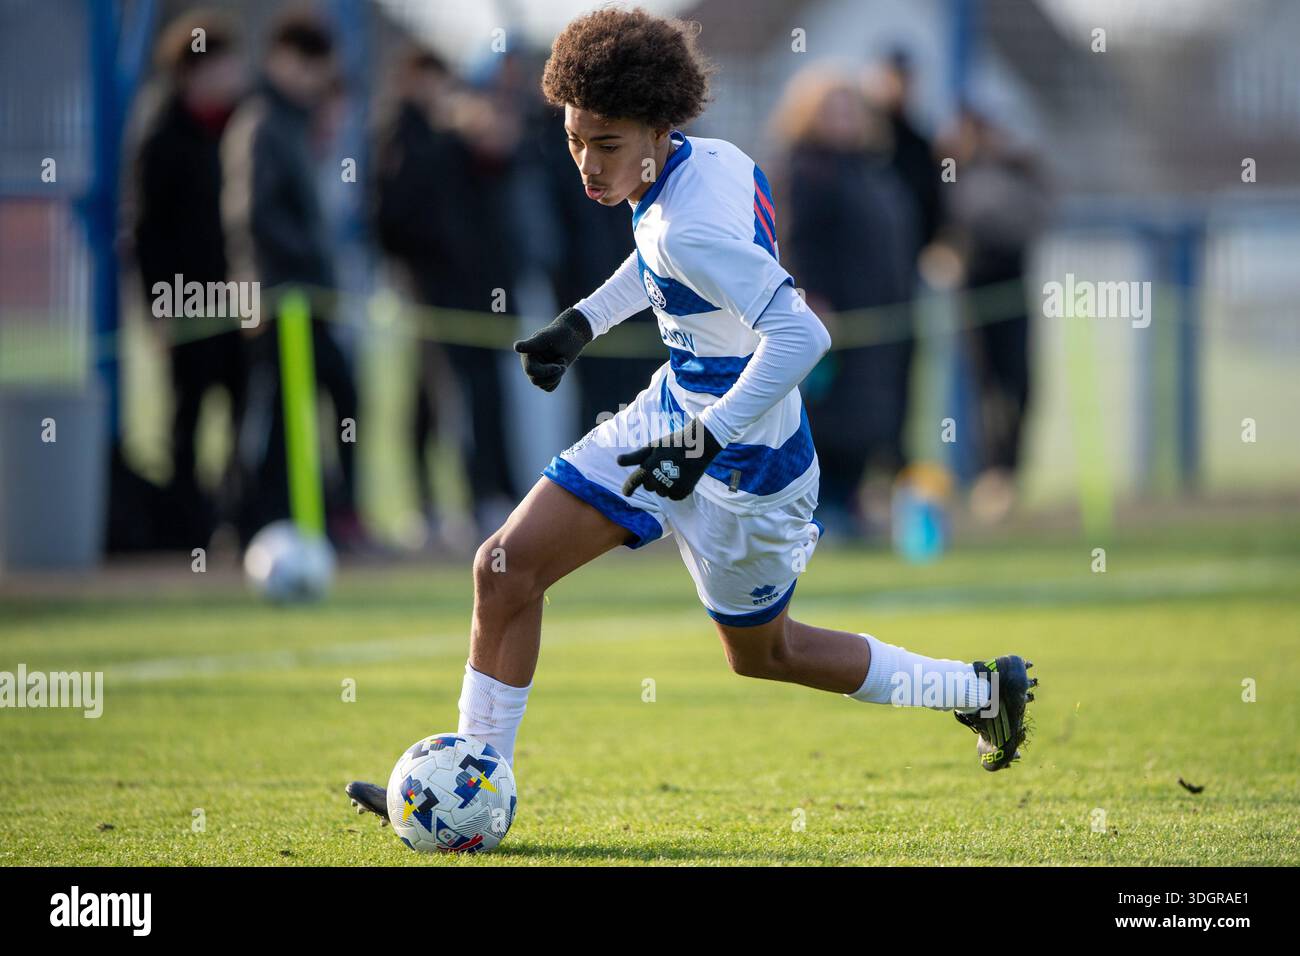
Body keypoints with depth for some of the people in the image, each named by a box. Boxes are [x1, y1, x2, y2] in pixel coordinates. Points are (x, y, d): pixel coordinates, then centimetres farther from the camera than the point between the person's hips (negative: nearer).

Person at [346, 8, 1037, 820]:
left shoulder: (690, 226, -31)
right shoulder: (712, 160, -5)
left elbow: (801, 334, -39)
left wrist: (708, 441, -37)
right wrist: (582, 324, 15)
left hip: (743, 464, -9)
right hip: (675, 414, 9)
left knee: (760, 653, 15)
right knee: (507, 566, 2)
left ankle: (978, 689, 32)